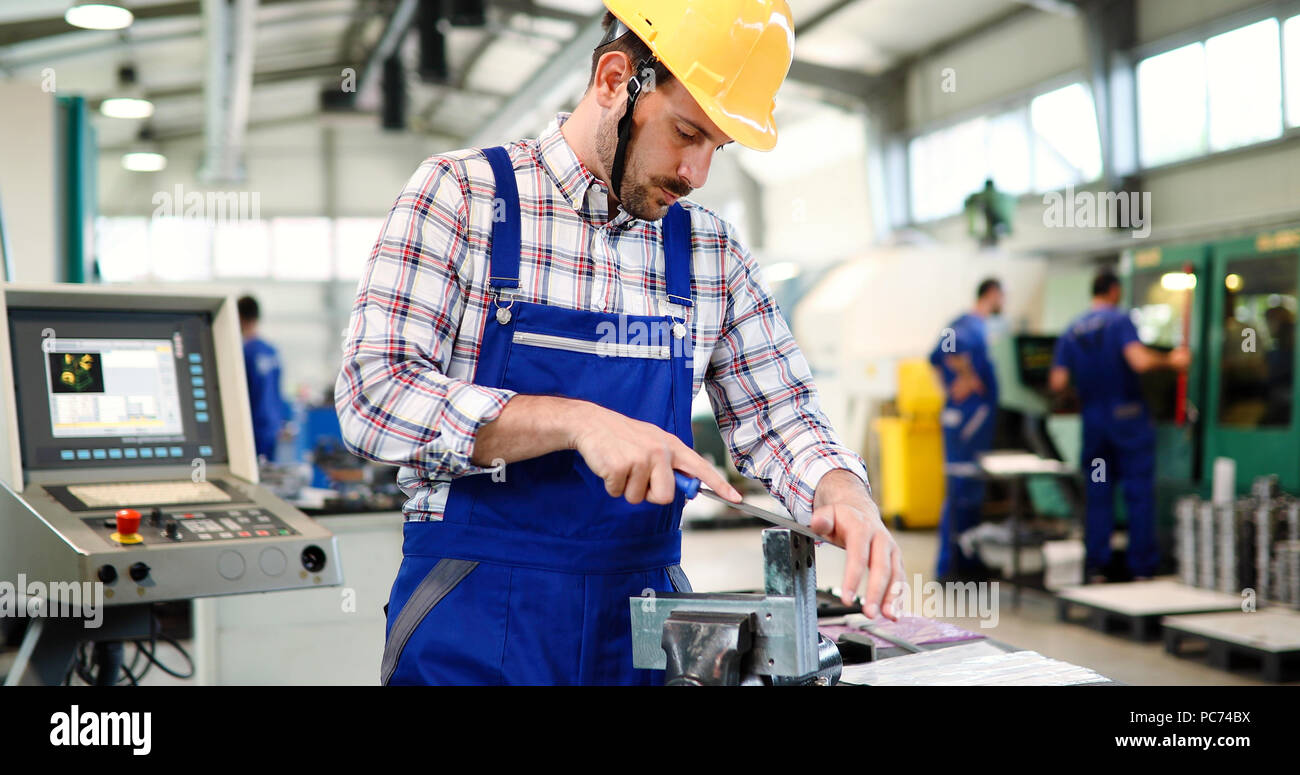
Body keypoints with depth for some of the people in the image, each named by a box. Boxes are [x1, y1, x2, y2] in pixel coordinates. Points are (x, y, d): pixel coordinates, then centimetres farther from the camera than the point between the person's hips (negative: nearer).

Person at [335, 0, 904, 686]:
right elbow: (372, 393, -16)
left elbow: (778, 417, 8)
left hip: (641, 626, 5)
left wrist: (843, 492, -13)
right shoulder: (458, 197, -7)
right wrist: (576, 421, -26)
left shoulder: (712, 253, 5)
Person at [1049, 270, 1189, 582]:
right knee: (1139, 492, 3)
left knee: (1097, 495, 10)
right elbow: (1140, 361, -23)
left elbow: (1057, 383, -2)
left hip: (1092, 421, 4)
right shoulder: (1120, 320, -8)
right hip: (1129, 419, -4)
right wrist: (1170, 360, -6)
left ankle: (1095, 566, 10)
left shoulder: (1071, 331, 5)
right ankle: (1142, 567, 5)